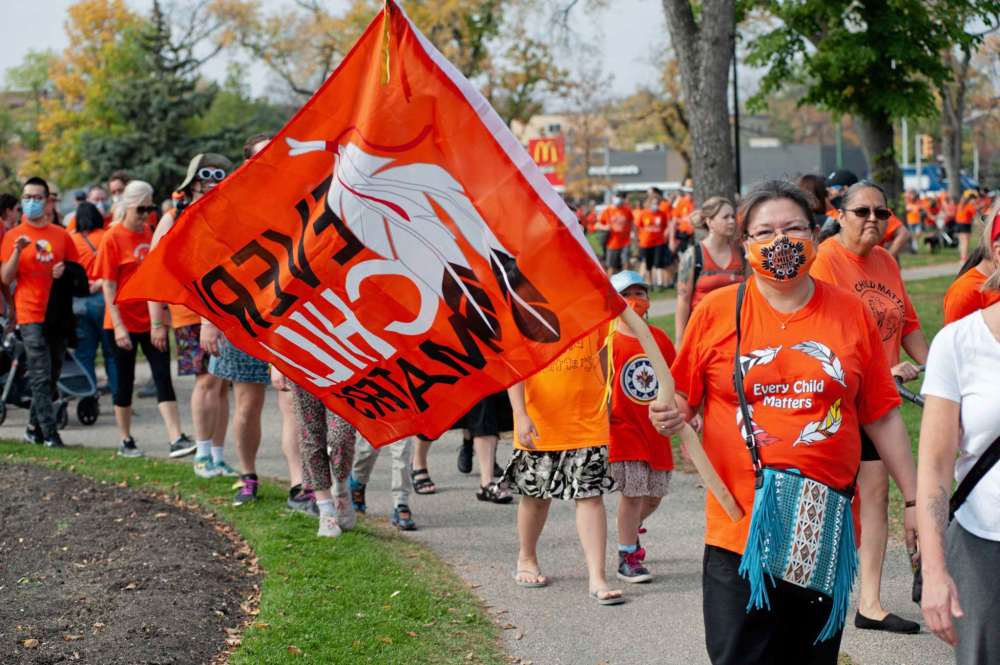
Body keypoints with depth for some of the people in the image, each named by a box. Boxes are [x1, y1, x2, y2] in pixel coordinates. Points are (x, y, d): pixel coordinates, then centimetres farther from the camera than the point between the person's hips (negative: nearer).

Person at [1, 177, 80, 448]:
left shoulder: (61, 235, 9)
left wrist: (64, 271, -6)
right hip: (31, 315, -4)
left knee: (52, 376, 8)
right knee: (41, 376, -11)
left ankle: (34, 428, 20)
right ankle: (49, 433, -13)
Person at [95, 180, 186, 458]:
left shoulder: (151, 234, 7)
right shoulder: (113, 238, -7)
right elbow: (108, 285, -9)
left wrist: (160, 322, 4)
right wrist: (118, 325, -16)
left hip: (152, 321, 4)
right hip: (124, 323, -4)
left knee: (163, 377, -5)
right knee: (126, 381, 6)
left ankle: (176, 438, -11)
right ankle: (126, 441, 17)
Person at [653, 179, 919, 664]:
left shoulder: (851, 314, 5)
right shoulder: (716, 310, -1)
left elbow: (882, 415, 9)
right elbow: (684, 399, 6)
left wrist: (913, 498, 8)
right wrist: (671, 414, -16)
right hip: (739, 529, -2)